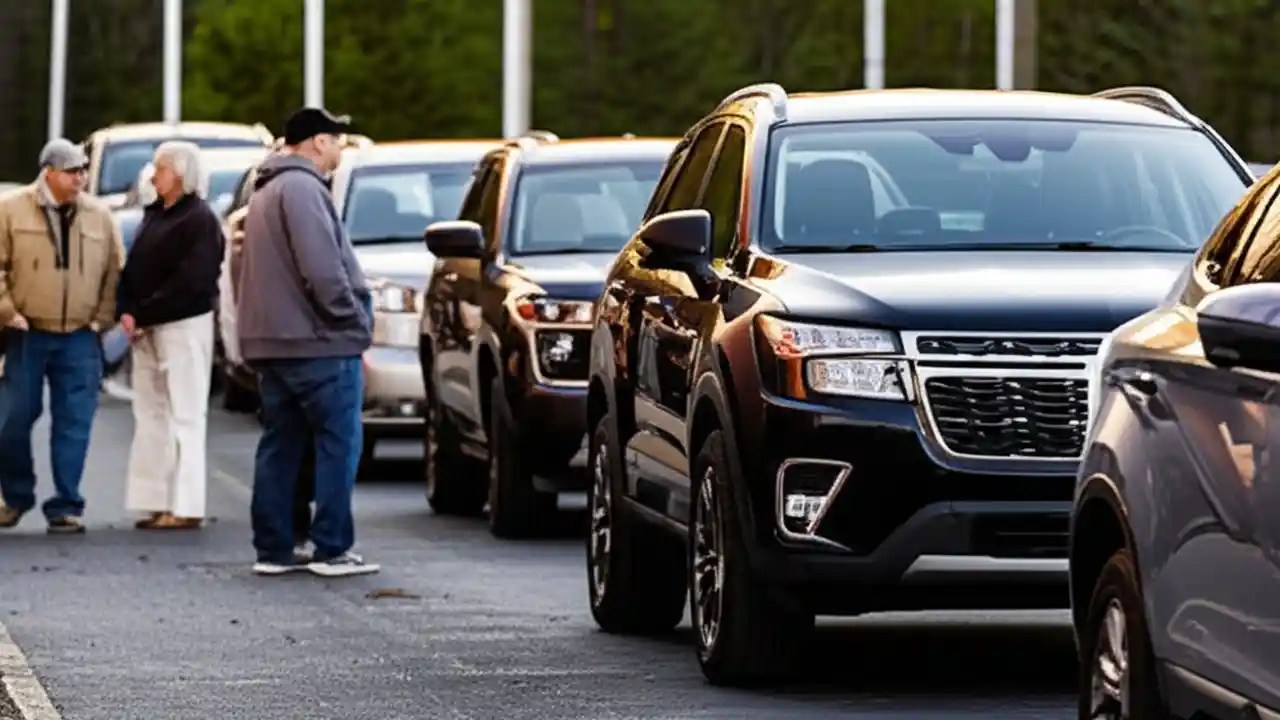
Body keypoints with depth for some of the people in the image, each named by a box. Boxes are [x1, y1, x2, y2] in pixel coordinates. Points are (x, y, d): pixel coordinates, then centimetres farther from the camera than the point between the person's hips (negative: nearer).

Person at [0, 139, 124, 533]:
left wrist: (102, 319, 5)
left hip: (79, 338, 2)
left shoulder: (99, 217, 7)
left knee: (74, 423, -2)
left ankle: (66, 506, 3)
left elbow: (115, 272, 12)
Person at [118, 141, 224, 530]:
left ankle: (185, 507, -6)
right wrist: (126, 310, -3)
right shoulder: (154, 215, 15)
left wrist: (141, 314, -16)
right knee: (151, 415, 9)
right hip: (147, 330, 9)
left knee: (184, 417, -6)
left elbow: (189, 282, -18)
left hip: (184, 327, -9)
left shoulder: (199, 220, -11)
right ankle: (158, 502, 12)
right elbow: (133, 269, 14)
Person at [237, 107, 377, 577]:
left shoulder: (268, 192, 20)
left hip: (271, 341, 10)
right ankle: (332, 550, -7)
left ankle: (273, 549, 10)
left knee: (280, 445, 10)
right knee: (338, 444, -5)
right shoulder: (302, 188, -12)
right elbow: (322, 268, -21)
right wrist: (354, 318, -12)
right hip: (318, 342, -10)